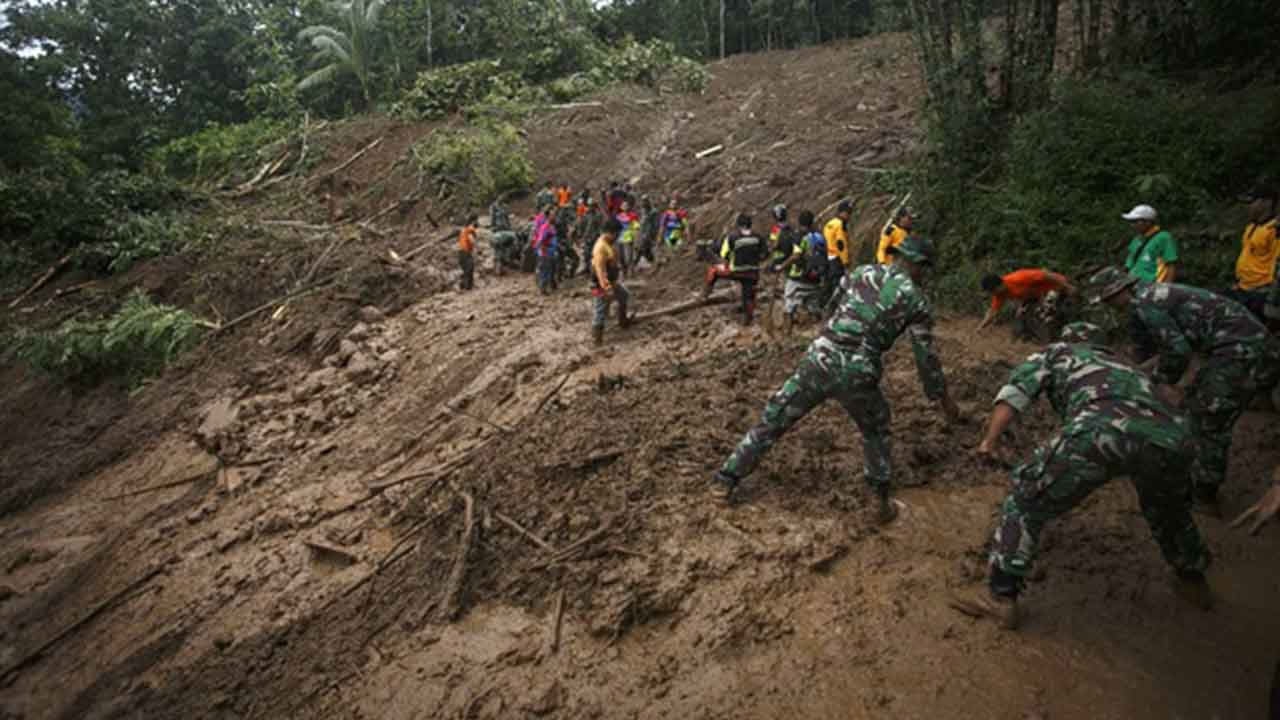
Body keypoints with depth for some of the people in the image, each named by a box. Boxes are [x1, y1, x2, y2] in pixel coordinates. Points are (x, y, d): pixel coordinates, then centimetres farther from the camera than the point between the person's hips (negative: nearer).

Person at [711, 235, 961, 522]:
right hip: (857, 375, -2)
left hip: (820, 360, 2)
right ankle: (881, 502, 30)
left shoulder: (863, 271, 13)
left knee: (773, 420, 13)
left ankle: (725, 479, 18)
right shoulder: (917, 300, 6)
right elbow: (926, 356, 10)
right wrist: (943, 398, 22)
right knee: (875, 431, 28)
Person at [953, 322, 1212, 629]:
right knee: (1168, 509, 38)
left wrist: (990, 439, 4)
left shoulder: (1057, 352, 33)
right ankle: (1194, 581, 57)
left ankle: (1001, 598, 11)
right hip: (1172, 434, 6)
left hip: (1104, 428, -6)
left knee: (1027, 501, 12)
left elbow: (1018, 386, 12)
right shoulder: (1124, 365, 47)